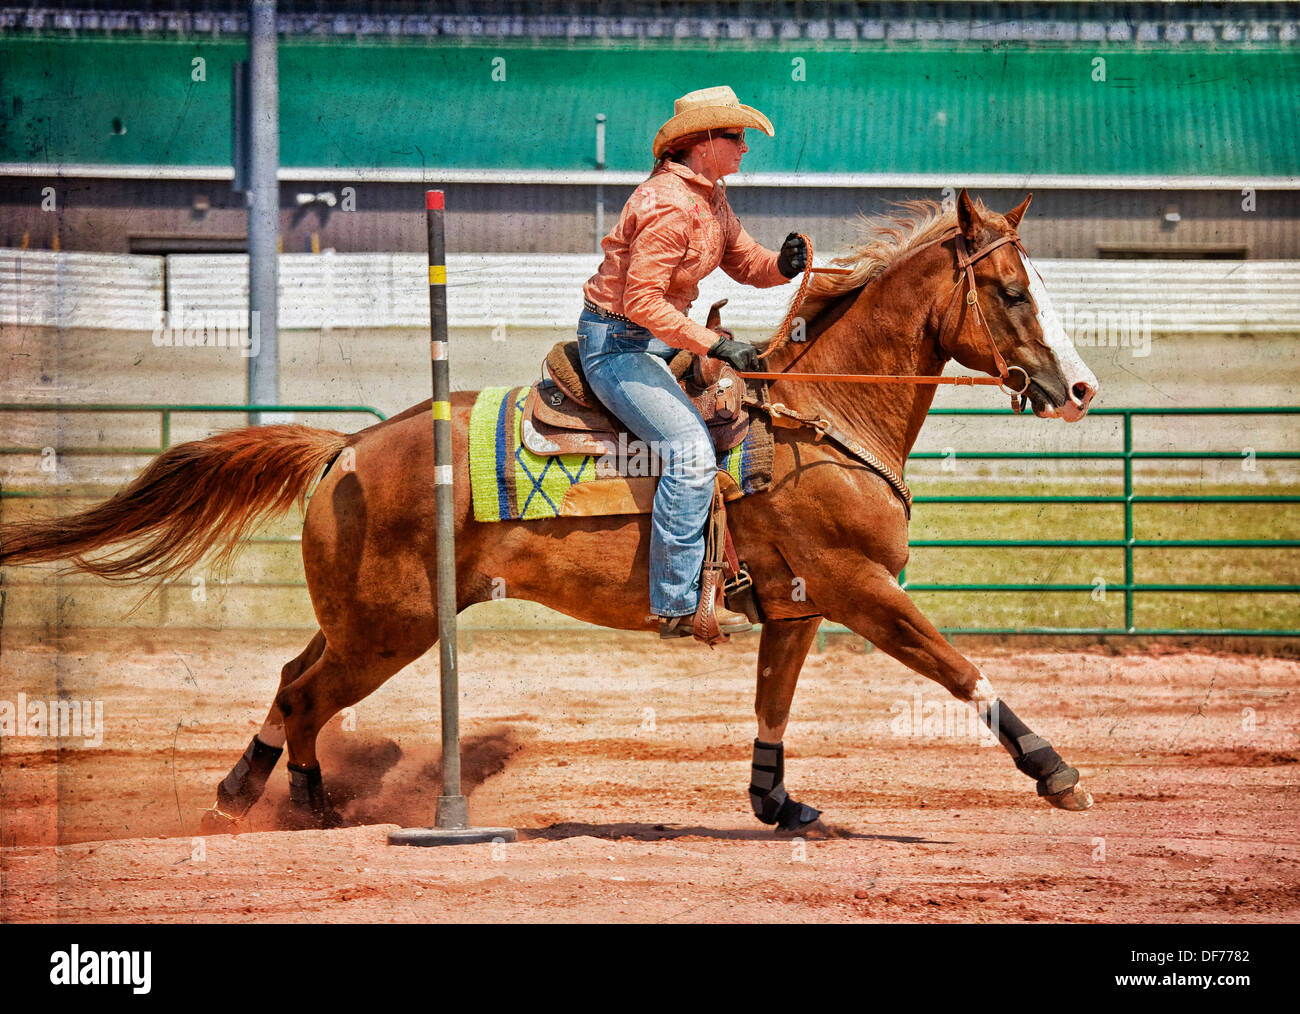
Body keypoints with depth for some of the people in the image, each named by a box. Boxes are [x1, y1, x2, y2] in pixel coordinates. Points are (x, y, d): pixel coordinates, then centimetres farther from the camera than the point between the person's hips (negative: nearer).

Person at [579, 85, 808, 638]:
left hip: (659, 338, 10)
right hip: (618, 343, -10)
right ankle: (678, 607, -24)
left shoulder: (709, 196, 8)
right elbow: (641, 301, -27)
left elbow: (743, 261, 16)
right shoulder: (668, 204, -22)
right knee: (691, 451, -24)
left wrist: (783, 265, -8)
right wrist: (714, 343, -28)